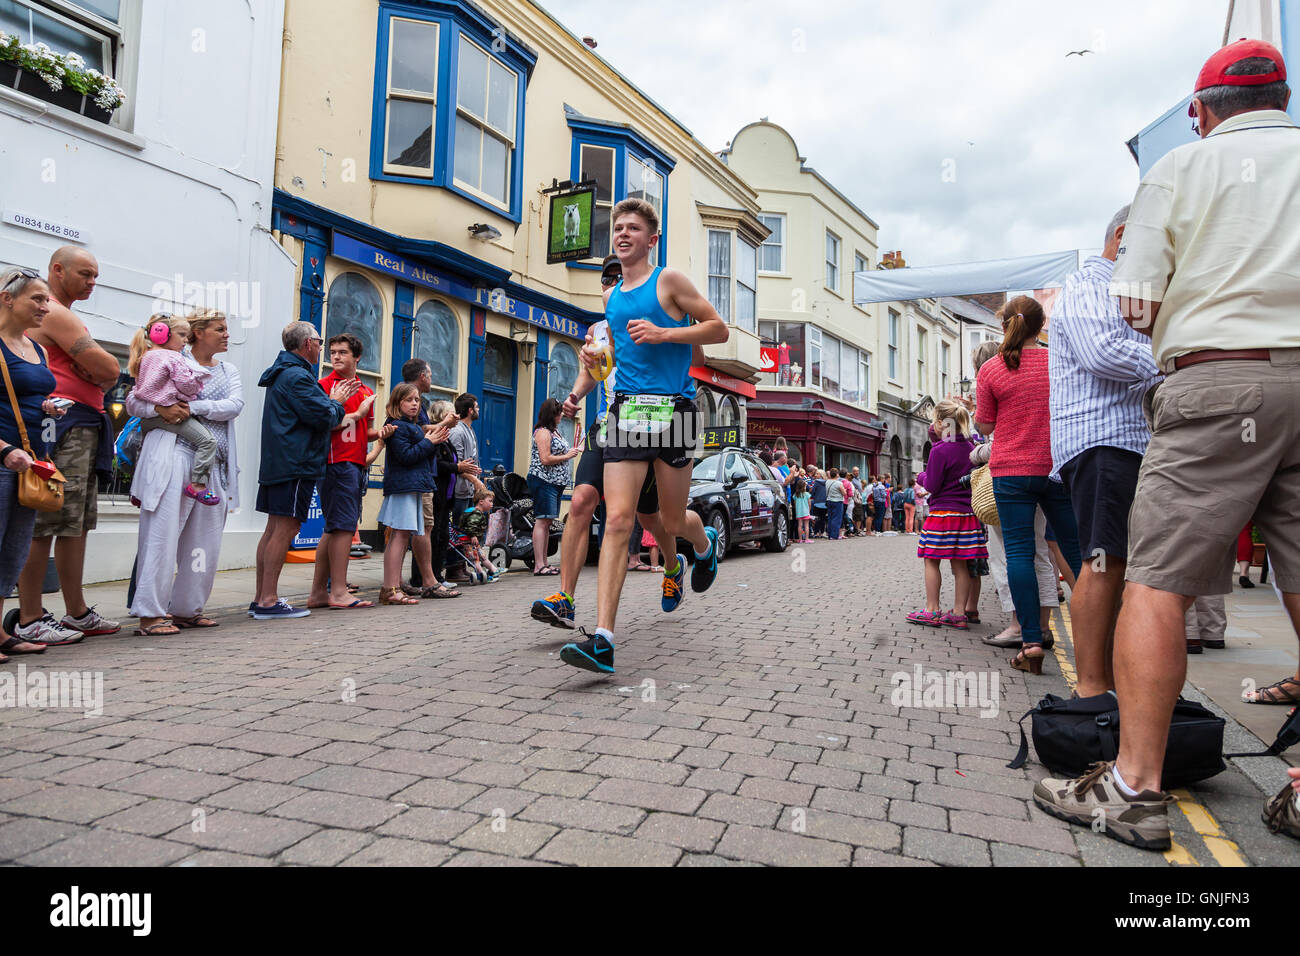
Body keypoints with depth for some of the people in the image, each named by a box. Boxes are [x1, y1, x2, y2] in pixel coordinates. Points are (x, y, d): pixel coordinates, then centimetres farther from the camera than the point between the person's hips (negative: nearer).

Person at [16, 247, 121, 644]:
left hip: (84, 430, 10)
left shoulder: (64, 316, 25)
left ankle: (77, 613, 17)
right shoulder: (55, 314, -7)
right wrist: (96, 372, 4)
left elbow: (105, 375, 21)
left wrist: (92, 372, 0)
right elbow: (110, 369, -16)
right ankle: (29, 620, -3)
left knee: (77, 525, 11)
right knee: (45, 525, -7)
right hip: (65, 427, -10)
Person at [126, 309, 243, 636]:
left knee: (205, 540, 6)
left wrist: (193, 407, -12)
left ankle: (186, 609, 17)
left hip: (214, 464, 5)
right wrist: (160, 408, -17)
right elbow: (133, 401, 3)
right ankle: (150, 613, -4)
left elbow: (235, 406, 0)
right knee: (163, 535, -8)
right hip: (174, 456, -5)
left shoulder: (229, 371, 19)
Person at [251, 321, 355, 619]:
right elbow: (323, 417, -17)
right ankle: (268, 601, -8)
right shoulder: (297, 376, -13)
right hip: (296, 464, -11)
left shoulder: (283, 373, 21)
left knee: (274, 527, 11)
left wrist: (331, 400, 14)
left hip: (277, 461, 11)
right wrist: (336, 402, 2)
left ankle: (261, 599, 15)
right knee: (286, 528, -9)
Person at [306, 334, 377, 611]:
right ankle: (338, 592, -5)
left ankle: (318, 592, 17)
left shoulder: (366, 391, 19)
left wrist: (379, 433, 5)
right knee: (344, 525, -10)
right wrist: (356, 415, -9)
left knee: (334, 528, 10)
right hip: (337, 461, -8)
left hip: (356, 463, 8)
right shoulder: (325, 384, -3)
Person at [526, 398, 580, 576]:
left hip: (555, 482, 10)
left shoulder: (555, 431, 20)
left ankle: (544, 563, 13)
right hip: (542, 481, -10)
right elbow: (546, 459, -18)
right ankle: (539, 565, -12)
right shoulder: (542, 432, -10)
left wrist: (573, 451, 13)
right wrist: (567, 456, -10)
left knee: (547, 522, 9)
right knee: (542, 521, -11)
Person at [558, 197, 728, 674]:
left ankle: (706, 546, 45)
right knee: (618, 519, -9)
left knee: (672, 520, 6)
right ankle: (603, 640, -9)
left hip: (673, 409, -4)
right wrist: (595, 356, 11)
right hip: (626, 410, 4)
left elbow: (718, 329, -1)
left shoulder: (669, 280, 2)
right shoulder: (612, 296, 19)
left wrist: (662, 333, -13)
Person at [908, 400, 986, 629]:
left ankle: (932, 611, 4)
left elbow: (933, 485, -14)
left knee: (931, 560, 3)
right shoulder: (970, 447, 7)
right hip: (967, 512, 7)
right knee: (960, 564, 7)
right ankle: (959, 613, 9)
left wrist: (922, 477, 10)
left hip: (943, 512, -6)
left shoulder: (939, 450, -13)